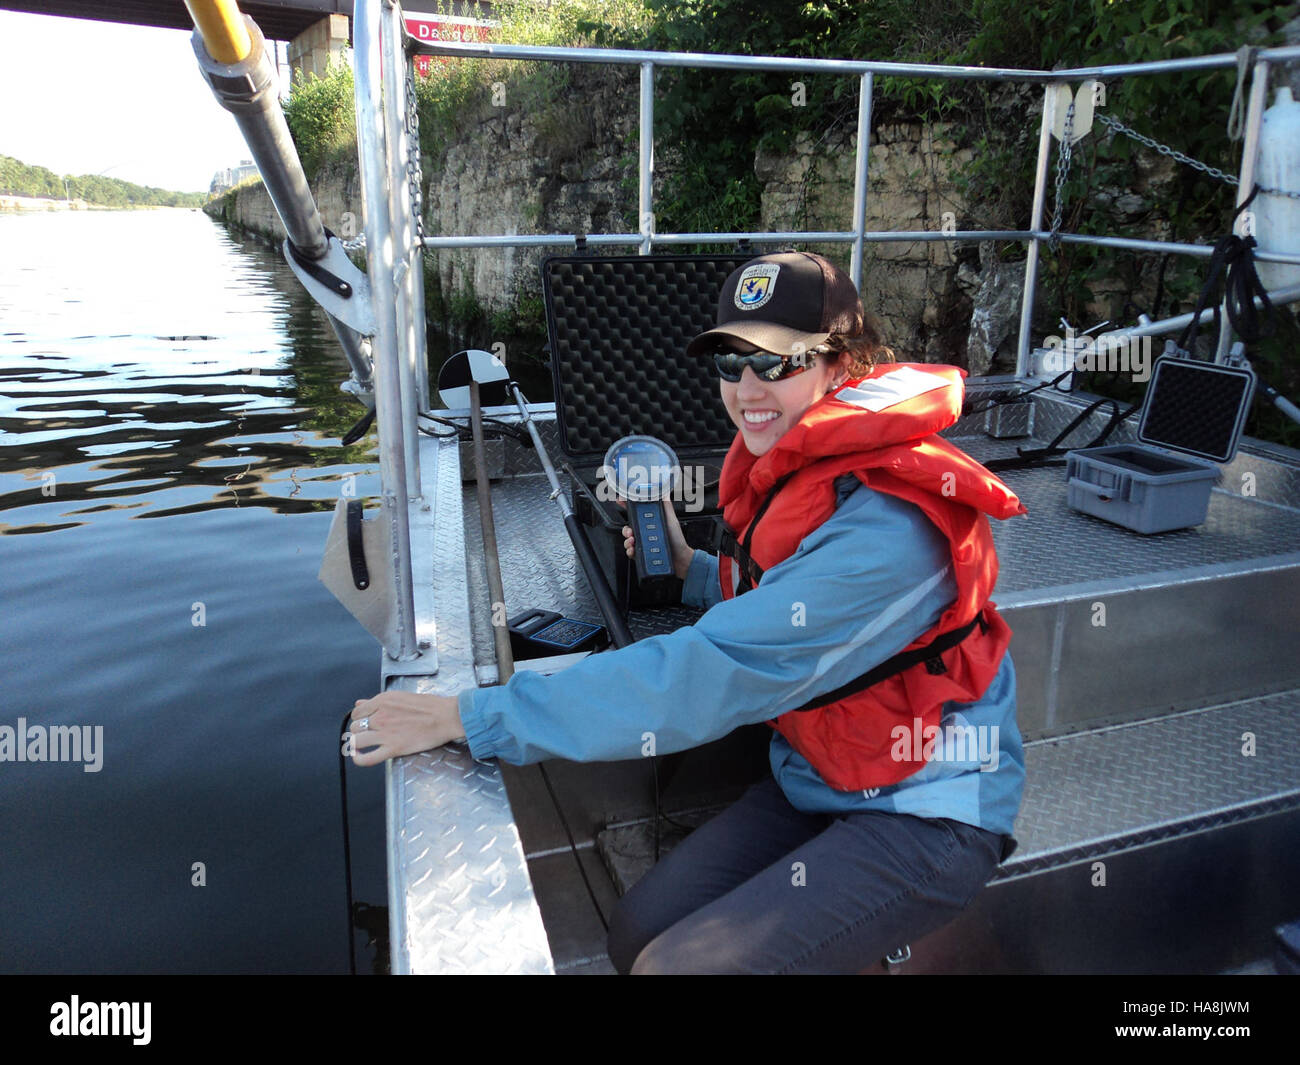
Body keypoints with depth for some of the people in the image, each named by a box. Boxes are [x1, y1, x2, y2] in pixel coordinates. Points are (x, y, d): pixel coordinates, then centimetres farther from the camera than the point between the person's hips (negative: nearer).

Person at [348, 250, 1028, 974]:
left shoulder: (883, 524, -28)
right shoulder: (797, 468, 2)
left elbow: (711, 674, -33)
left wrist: (468, 718, -29)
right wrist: (690, 570, -1)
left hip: (925, 819, -8)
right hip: (821, 784, 8)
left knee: (678, 965, -17)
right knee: (639, 932, -1)